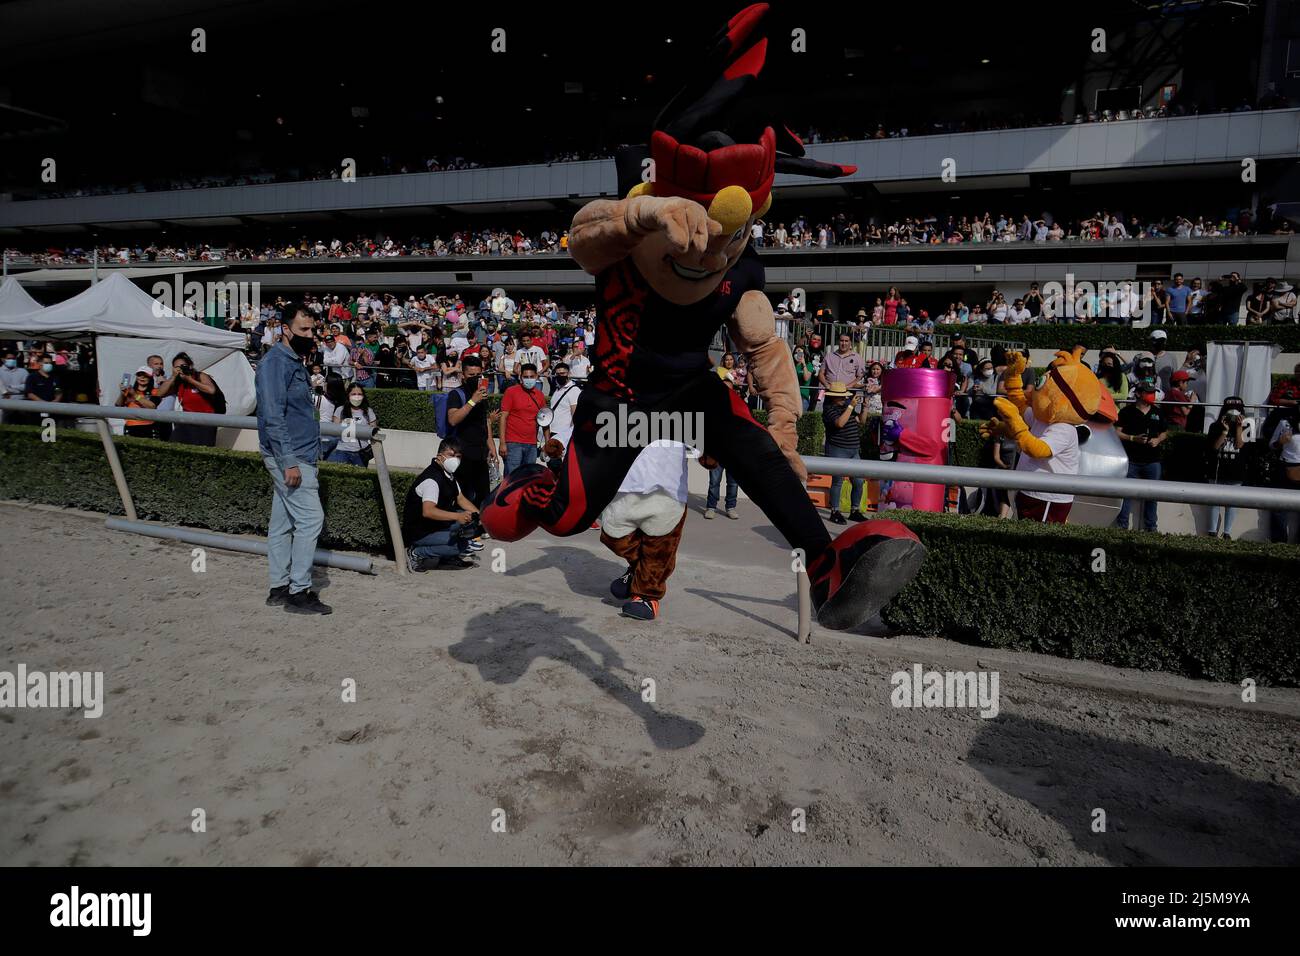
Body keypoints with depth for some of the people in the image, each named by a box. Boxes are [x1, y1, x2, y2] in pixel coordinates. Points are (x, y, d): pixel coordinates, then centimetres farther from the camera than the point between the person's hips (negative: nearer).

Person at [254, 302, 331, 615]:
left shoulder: (294, 362, 17)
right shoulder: (275, 363, -13)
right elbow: (273, 416, -20)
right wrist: (289, 462, -24)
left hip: (297, 455, 10)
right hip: (289, 456, -10)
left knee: (282, 523, 12)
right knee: (310, 518, -10)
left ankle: (280, 588, 19)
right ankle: (299, 592, -4)